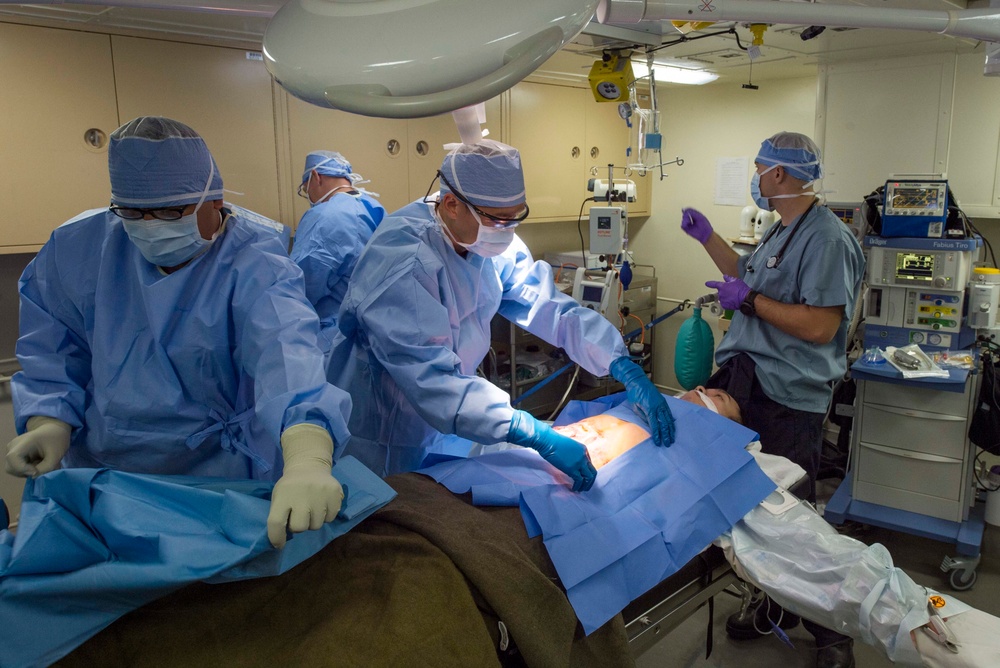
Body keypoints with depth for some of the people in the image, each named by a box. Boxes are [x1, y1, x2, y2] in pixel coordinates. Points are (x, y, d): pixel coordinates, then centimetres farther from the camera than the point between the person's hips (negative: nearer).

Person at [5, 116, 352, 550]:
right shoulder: (80, 247, -5)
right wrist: (49, 421, -12)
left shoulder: (254, 263, -22)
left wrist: (308, 458, -59)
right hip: (99, 463, 5)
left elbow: (286, 351, -41)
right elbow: (52, 347, 7)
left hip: (219, 472, -4)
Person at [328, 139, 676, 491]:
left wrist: (626, 369, -21)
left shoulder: (492, 242, -8)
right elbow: (430, 377, -38)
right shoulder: (402, 257, -31)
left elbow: (547, 304, -10)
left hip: (452, 420, 6)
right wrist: (538, 437, -42)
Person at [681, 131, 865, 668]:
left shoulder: (826, 239, -18)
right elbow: (750, 278, 26)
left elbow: (820, 327, -24)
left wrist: (748, 300, -18)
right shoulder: (780, 231, 13)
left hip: (787, 401, -9)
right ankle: (775, 607, 37)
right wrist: (707, 238, 21)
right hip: (747, 385, 9)